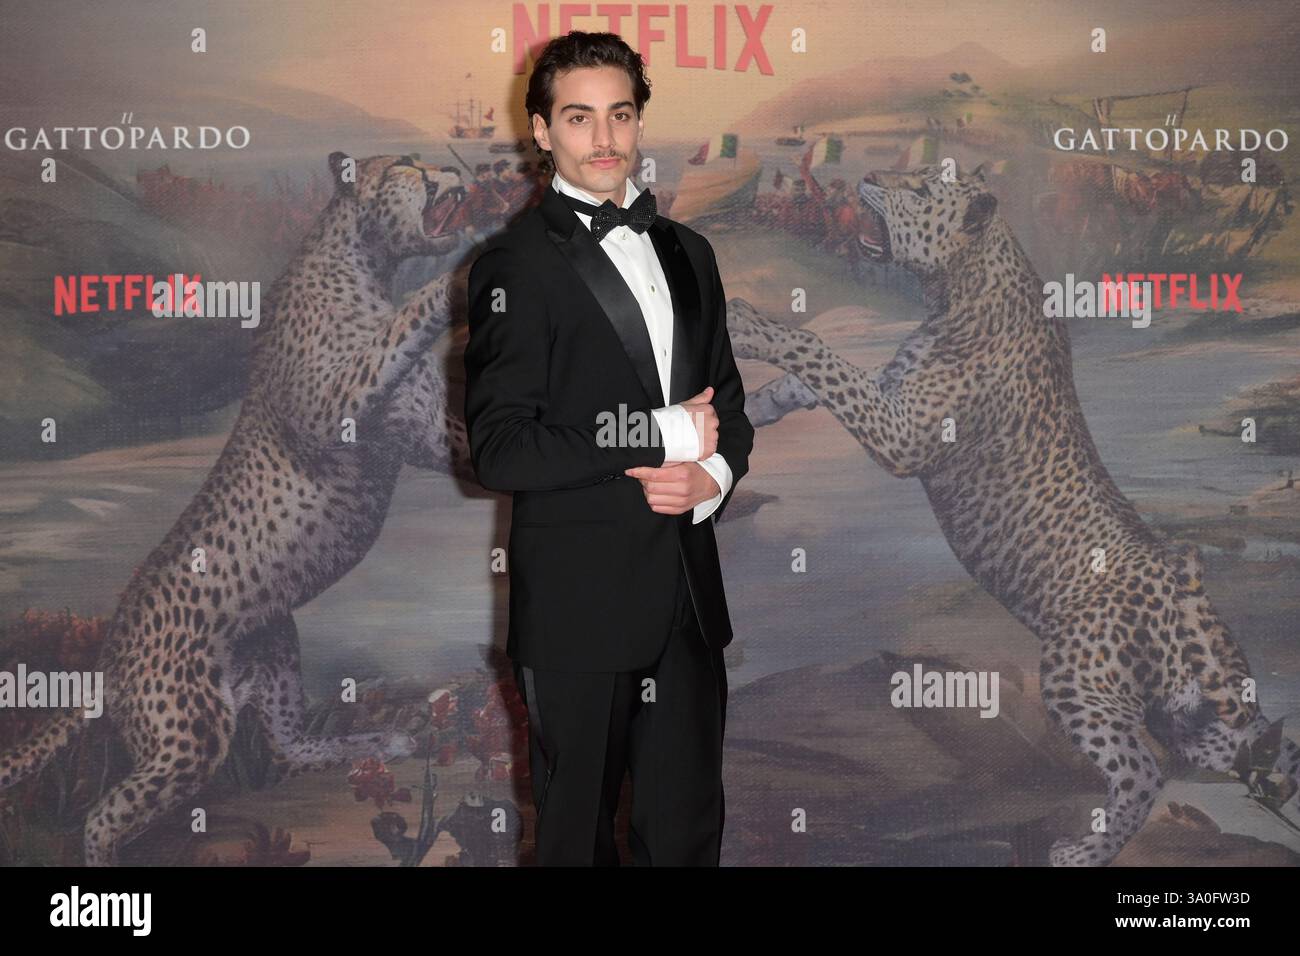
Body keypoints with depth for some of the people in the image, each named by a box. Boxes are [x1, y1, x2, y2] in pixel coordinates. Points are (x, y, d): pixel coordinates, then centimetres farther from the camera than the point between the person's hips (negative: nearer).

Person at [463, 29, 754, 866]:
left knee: (689, 831, 11)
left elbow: (728, 405, 17)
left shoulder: (687, 253, 13)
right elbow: (502, 450, -15)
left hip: (688, 599, 5)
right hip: (579, 608, -5)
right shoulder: (518, 264, -7)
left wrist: (713, 474, -6)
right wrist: (664, 431, -14)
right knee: (579, 834, 10)